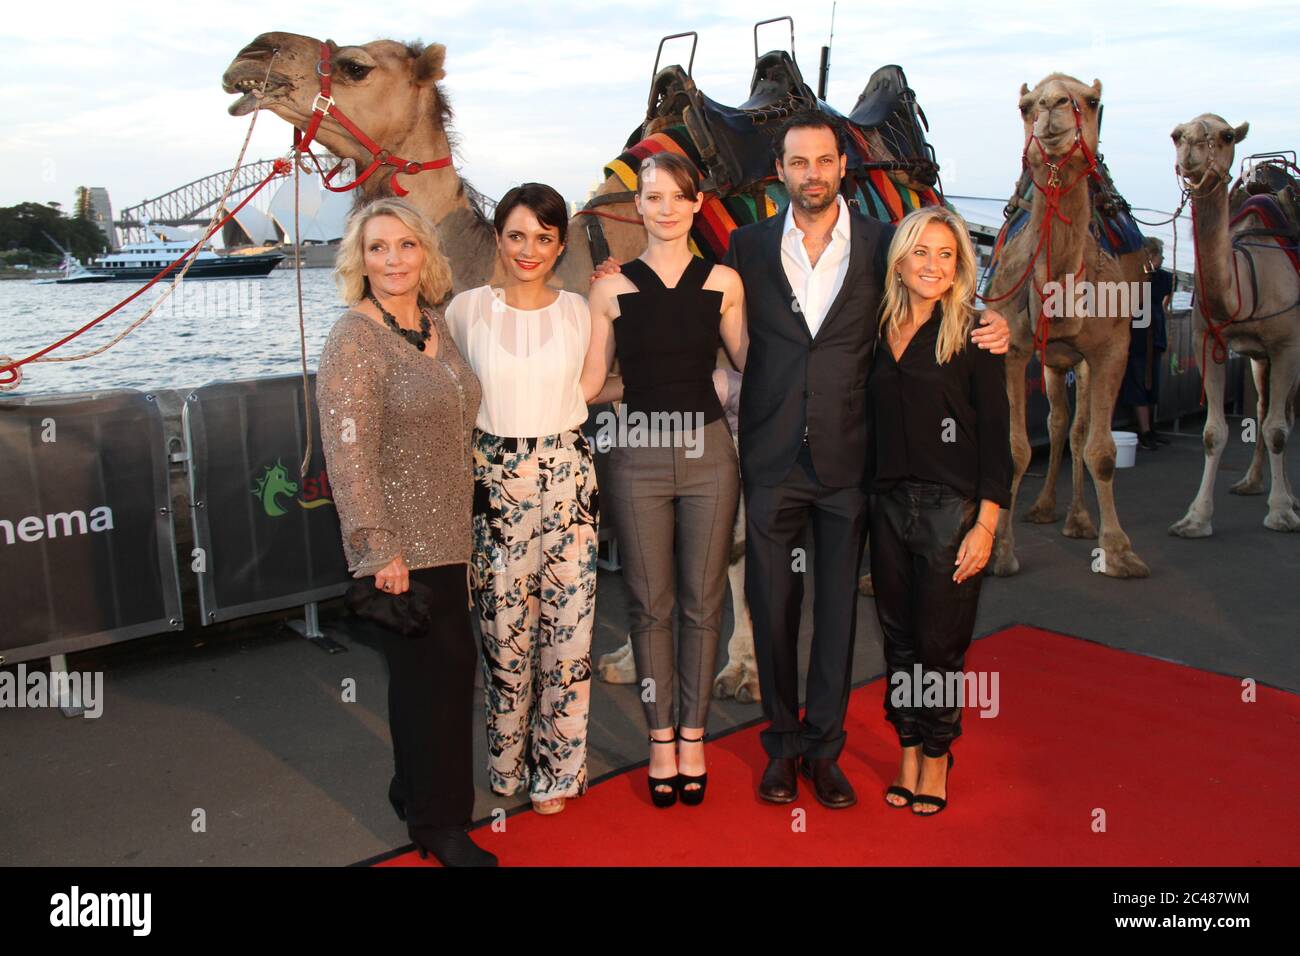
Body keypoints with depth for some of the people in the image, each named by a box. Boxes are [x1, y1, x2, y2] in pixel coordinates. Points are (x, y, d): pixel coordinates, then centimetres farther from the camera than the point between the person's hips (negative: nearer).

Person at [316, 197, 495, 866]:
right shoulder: (354, 340, -14)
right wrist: (380, 549, -21)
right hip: (402, 546, -8)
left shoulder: (435, 325, 9)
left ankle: (416, 792, 36)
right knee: (431, 673, 1)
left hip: (447, 536, 8)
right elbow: (348, 453, -19)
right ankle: (437, 823, 19)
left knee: (448, 665, 16)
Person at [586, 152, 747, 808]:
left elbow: (751, 361, 8)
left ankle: (692, 735, 24)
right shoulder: (612, 288, 1)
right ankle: (660, 737, 23)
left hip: (708, 452, 1)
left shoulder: (722, 282, 3)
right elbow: (589, 381, 2)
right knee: (649, 604, 7)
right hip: (639, 457, -1)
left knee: (702, 601, 9)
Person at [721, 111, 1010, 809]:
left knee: (838, 606, 8)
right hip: (771, 457, 0)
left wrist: (992, 328, -5)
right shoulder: (748, 245, 5)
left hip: (847, 458, 0)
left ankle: (823, 746, 24)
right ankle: (782, 742, 25)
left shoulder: (882, 243, 3)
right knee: (771, 605, 7)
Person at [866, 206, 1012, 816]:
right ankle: (907, 756, 26)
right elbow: (873, 427, 11)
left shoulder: (973, 335, -4)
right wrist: (865, 501, 4)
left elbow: (995, 435, -5)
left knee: (939, 646, 4)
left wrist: (986, 523, -11)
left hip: (951, 507, -4)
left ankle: (935, 762, 23)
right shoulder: (879, 332, 8)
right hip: (888, 506, 4)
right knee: (898, 641, 11)